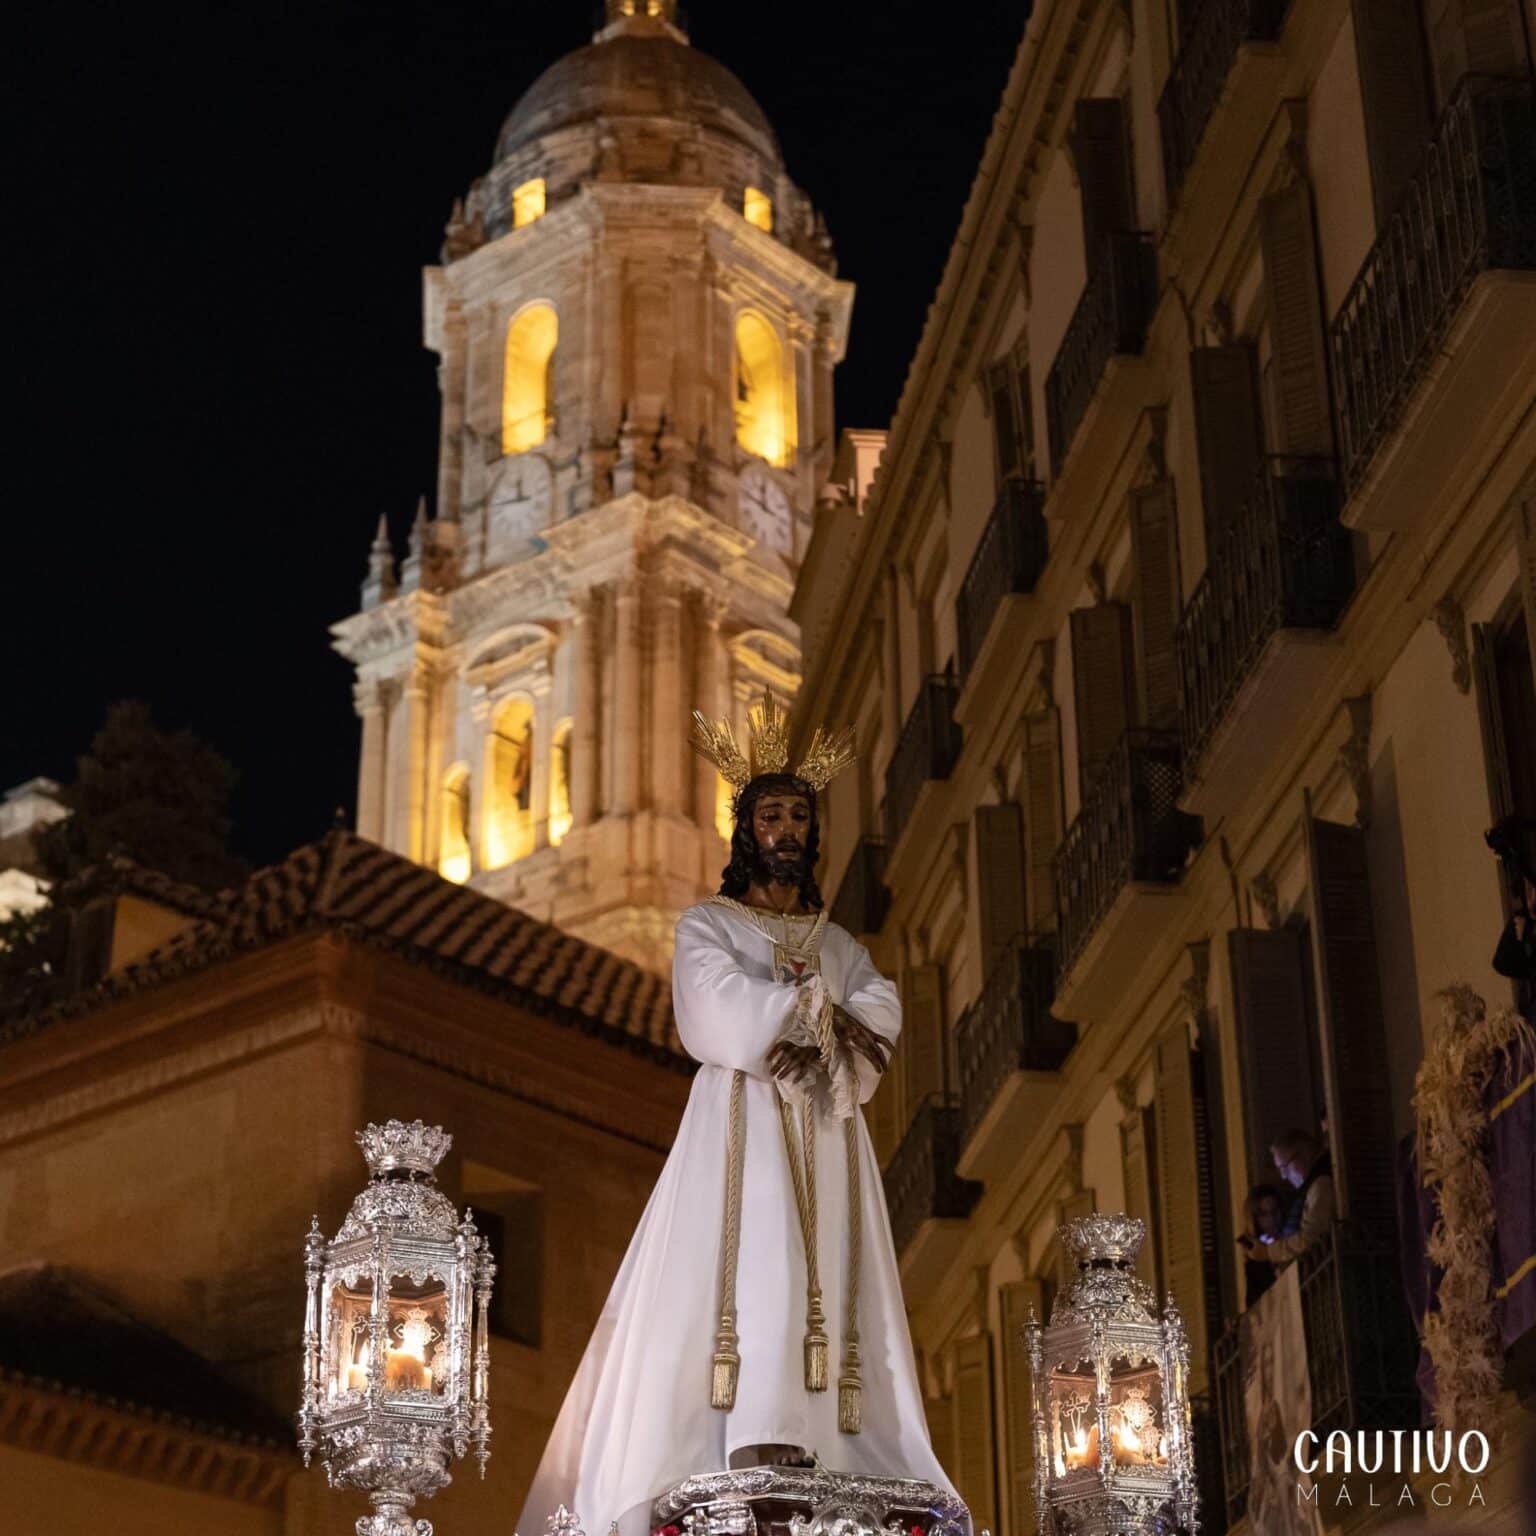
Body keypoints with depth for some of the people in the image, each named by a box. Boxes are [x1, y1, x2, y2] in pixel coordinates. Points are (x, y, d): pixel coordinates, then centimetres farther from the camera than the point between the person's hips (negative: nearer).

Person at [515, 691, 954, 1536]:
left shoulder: (838, 943, 22)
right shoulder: (706, 925, 12)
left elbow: (882, 1012, 3)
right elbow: (723, 1008, -8)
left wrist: (816, 1045, -16)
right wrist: (823, 1014, -6)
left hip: (825, 1135, 5)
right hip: (743, 1125, -5)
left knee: (827, 1283, -8)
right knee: (752, 1270, -21)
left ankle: (813, 1454, -16)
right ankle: (756, 1452, -32)